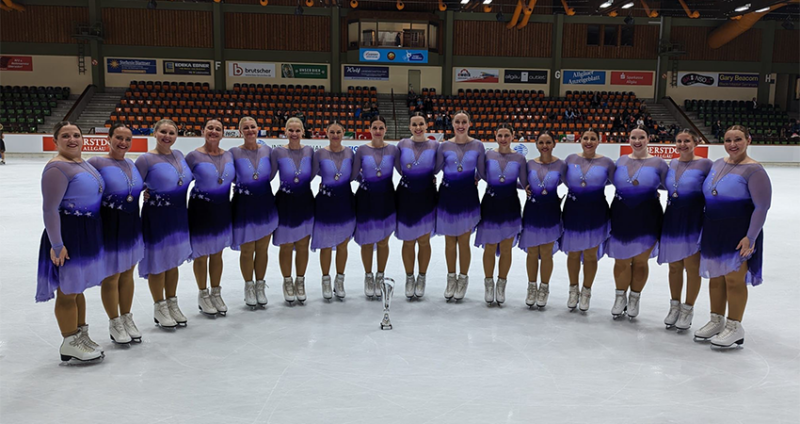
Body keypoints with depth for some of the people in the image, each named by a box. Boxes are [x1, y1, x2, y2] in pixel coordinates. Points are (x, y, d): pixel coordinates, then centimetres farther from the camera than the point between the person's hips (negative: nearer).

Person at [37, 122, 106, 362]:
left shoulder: (83, 163, 10)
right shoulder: (57, 168, -17)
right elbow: (50, 209, -21)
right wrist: (56, 245, -22)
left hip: (87, 234, 9)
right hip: (67, 236, -9)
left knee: (78, 289, 20)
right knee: (67, 292, 4)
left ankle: (81, 336, 33)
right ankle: (70, 344, 17)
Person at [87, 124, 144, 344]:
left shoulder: (131, 164, 8)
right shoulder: (97, 162, -13)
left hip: (132, 225, 6)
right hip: (109, 227, -6)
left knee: (127, 275, 17)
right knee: (111, 278, 8)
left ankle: (127, 318, 32)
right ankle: (114, 323, 25)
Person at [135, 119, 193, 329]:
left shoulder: (178, 155, 6)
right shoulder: (146, 159, -13)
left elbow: (190, 176, 20)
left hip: (179, 214, 6)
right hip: (156, 216, -6)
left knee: (173, 261, 16)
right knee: (158, 263, 6)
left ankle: (172, 304, 30)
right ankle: (159, 308, 21)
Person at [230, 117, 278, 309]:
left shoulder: (267, 150, 1)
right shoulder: (234, 153, -7)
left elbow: (270, 175, 8)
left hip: (265, 204, 2)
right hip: (244, 205, -2)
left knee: (262, 249, 11)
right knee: (247, 251, 6)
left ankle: (260, 287, 27)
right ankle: (249, 288, 24)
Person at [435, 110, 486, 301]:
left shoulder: (477, 146, -1)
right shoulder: (445, 146, -1)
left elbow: (481, 171, 6)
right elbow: (435, 169, 4)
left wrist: (476, 179, -1)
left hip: (467, 197, -1)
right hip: (447, 195, 1)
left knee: (463, 241, 4)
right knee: (449, 241, 9)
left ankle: (463, 279, 21)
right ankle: (451, 278, 25)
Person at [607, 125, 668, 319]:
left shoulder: (658, 163, -1)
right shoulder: (621, 161, 7)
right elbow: (612, 181, 12)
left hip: (647, 218, -2)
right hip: (621, 216, 2)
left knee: (640, 261, 8)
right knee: (622, 261, 7)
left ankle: (634, 299, 26)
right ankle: (620, 296, 26)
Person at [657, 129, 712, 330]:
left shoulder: (705, 164, -8)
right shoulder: (673, 163, 9)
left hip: (693, 221, -5)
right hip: (672, 220, 5)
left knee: (692, 267, 3)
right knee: (674, 266, 13)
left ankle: (688, 309, 18)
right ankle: (675, 306, 28)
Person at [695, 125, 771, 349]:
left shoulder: (753, 170, -13)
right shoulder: (717, 164, 8)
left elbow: (762, 207, -16)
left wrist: (751, 237, -19)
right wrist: (707, 228, 14)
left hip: (739, 233, -7)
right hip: (713, 230, 7)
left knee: (734, 279, -1)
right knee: (716, 278, 13)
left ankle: (734, 327, 12)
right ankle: (716, 321, 27)